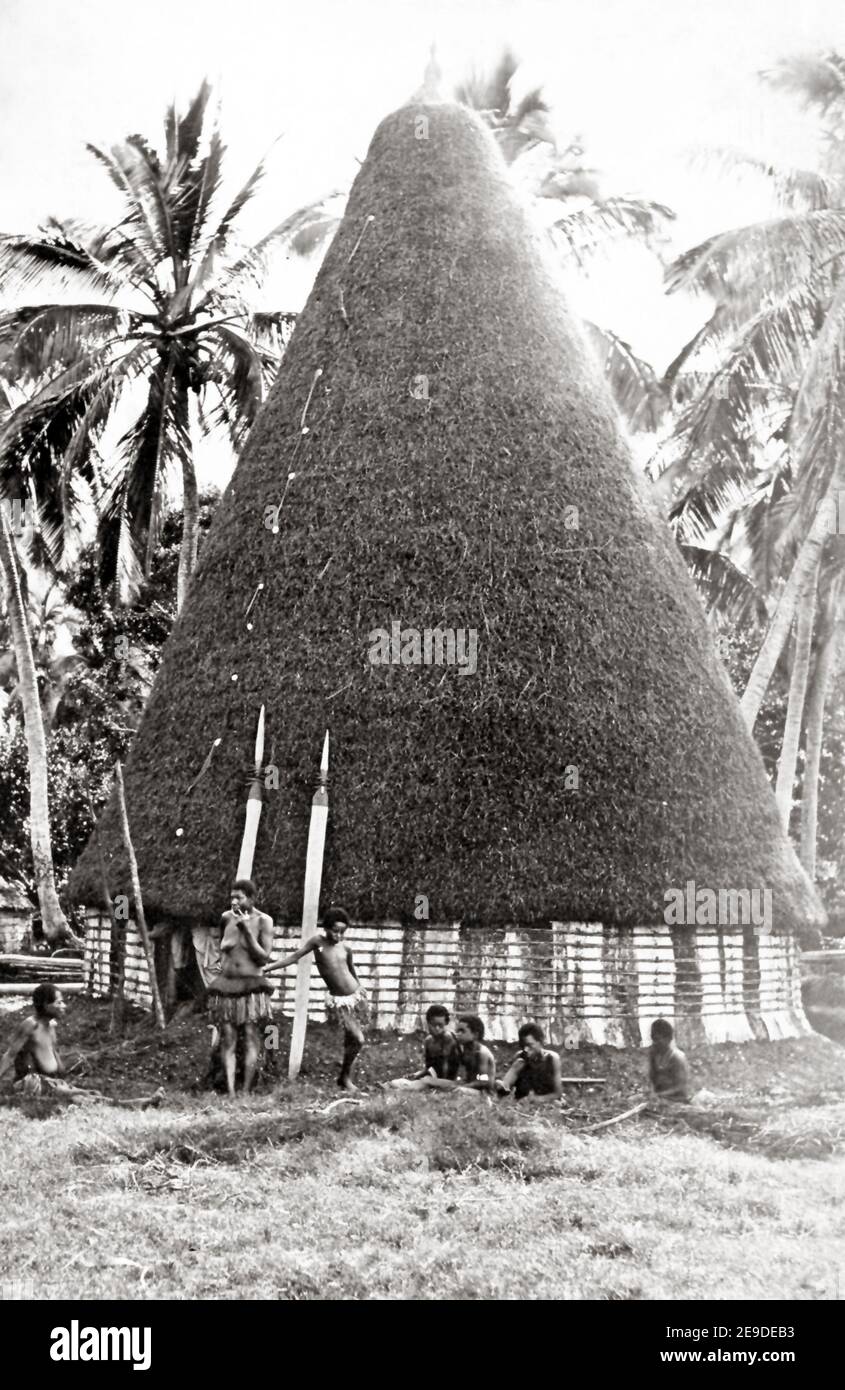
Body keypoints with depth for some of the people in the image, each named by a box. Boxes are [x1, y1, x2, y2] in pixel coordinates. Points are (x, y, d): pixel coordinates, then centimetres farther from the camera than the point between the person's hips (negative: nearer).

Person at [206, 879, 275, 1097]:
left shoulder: (263, 921, -6)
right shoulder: (227, 918, 5)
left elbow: (264, 958, -11)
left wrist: (246, 930, -16)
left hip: (251, 986, -3)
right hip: (226, 984, 3)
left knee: (251, 1039, -6)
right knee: (227, 1040, -4)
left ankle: (246, 1092, -5)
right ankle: (230, 1092, -8)